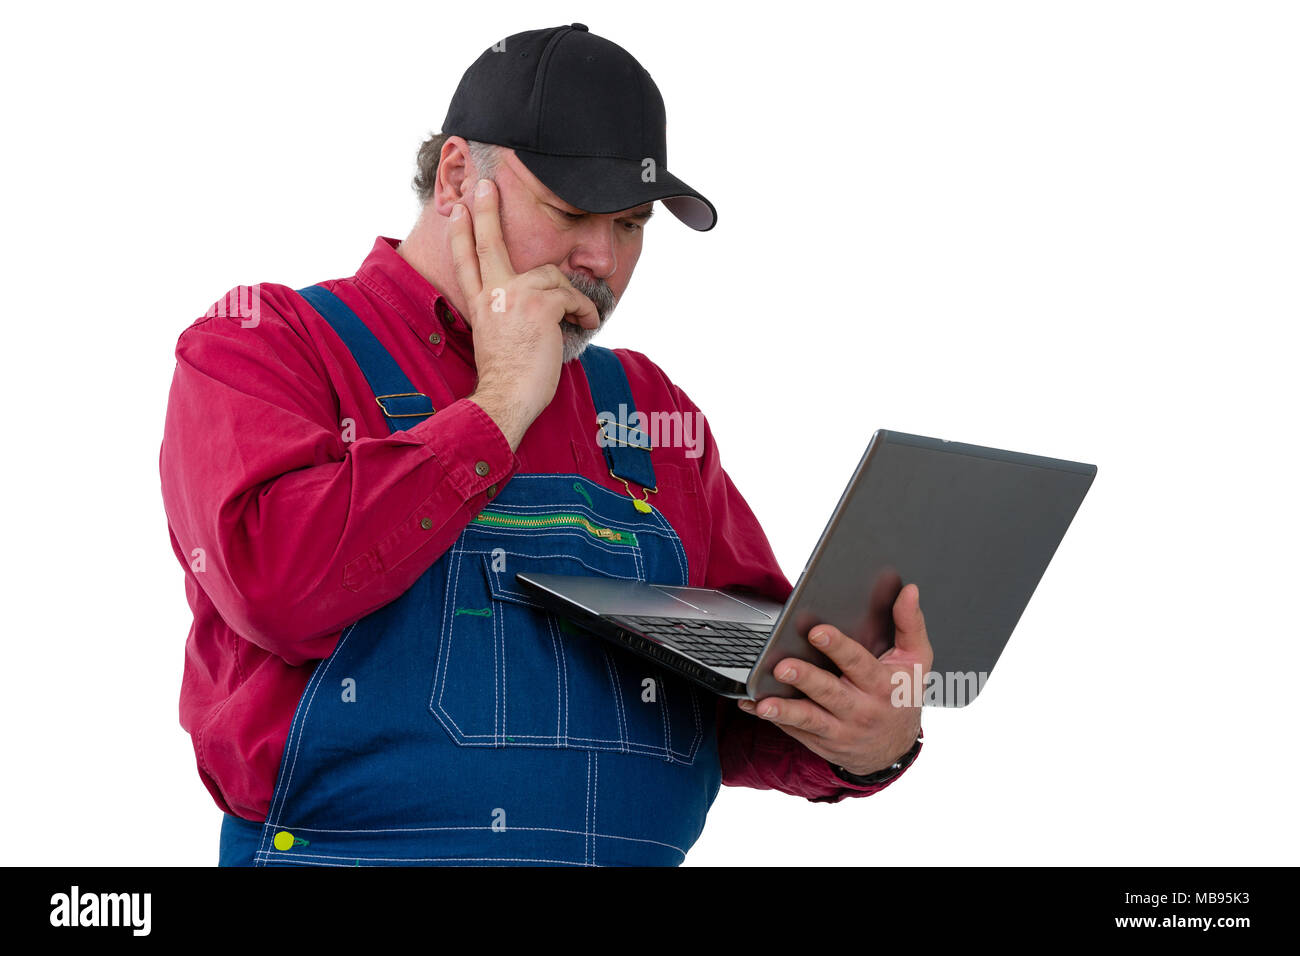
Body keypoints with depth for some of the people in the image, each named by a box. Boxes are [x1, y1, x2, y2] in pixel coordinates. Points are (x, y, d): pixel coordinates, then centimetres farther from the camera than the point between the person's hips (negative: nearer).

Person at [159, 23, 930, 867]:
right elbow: (278, 585, -14)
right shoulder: (267, 344, 4)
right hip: (349, 852, -3)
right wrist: (500, 404, -5)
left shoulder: (645, 408, 17)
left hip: (632, 857, 4)